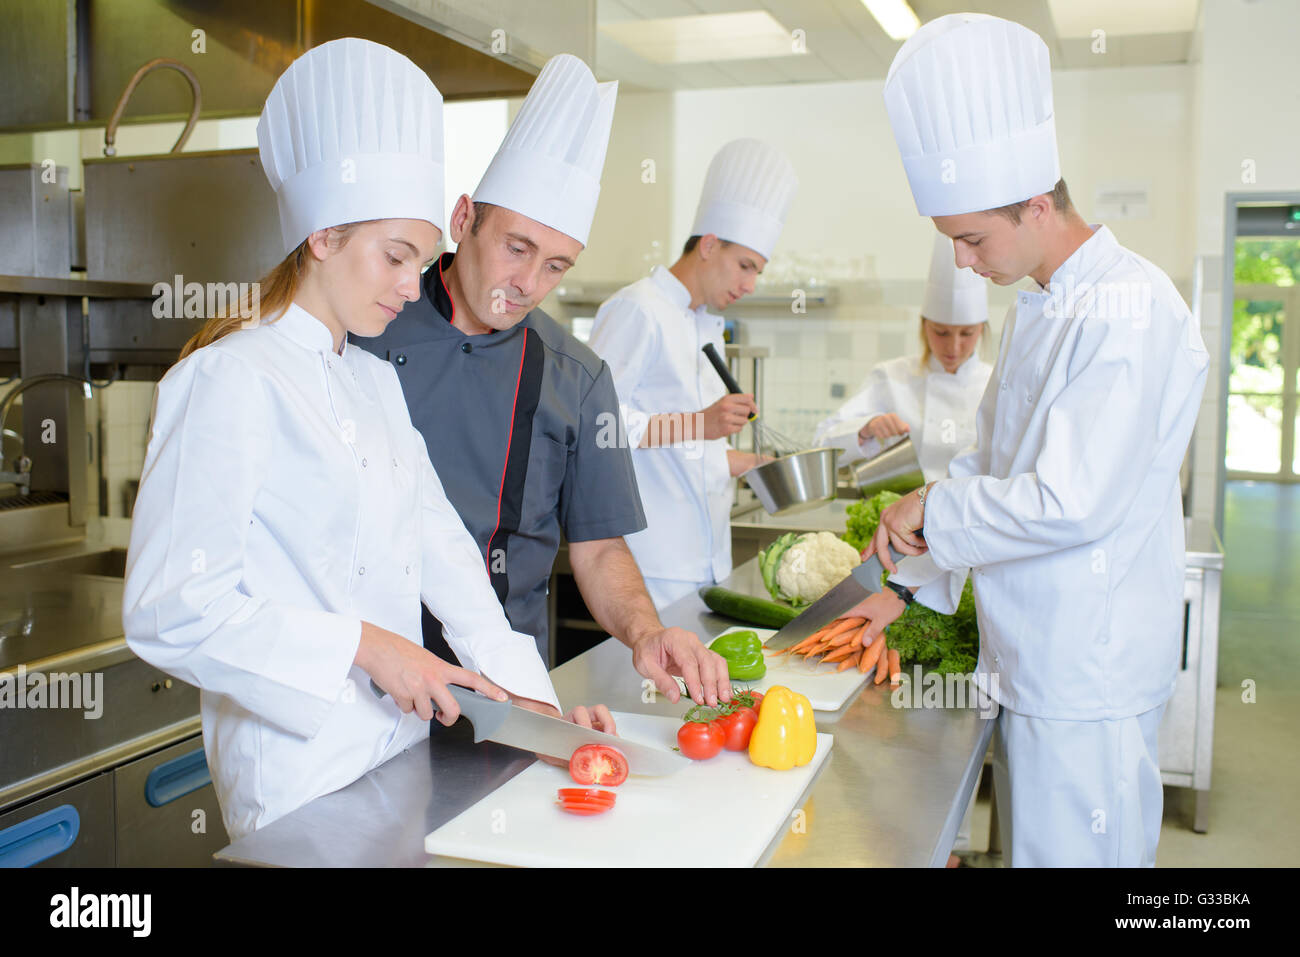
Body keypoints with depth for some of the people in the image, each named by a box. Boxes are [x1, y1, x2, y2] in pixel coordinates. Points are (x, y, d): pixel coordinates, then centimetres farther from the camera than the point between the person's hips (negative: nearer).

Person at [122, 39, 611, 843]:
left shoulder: (377, 381, 10)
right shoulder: (233, 379, -14)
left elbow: (439, 543, 8)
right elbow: (169, 609, -18)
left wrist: (528, 694, 2)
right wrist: (360, 646, -20)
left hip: (405, 743, 7)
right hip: (301, 768, -7)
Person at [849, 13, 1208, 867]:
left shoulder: (1127, 311, -19)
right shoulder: (1038, 309, 12)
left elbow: (1073, 503, -27)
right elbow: (993, 466, 17)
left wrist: (933, 511, -12)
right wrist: (909, 584, 13)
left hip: (1088, 676, -9)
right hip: (1035, 661, 9)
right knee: (1029, 843, 19)